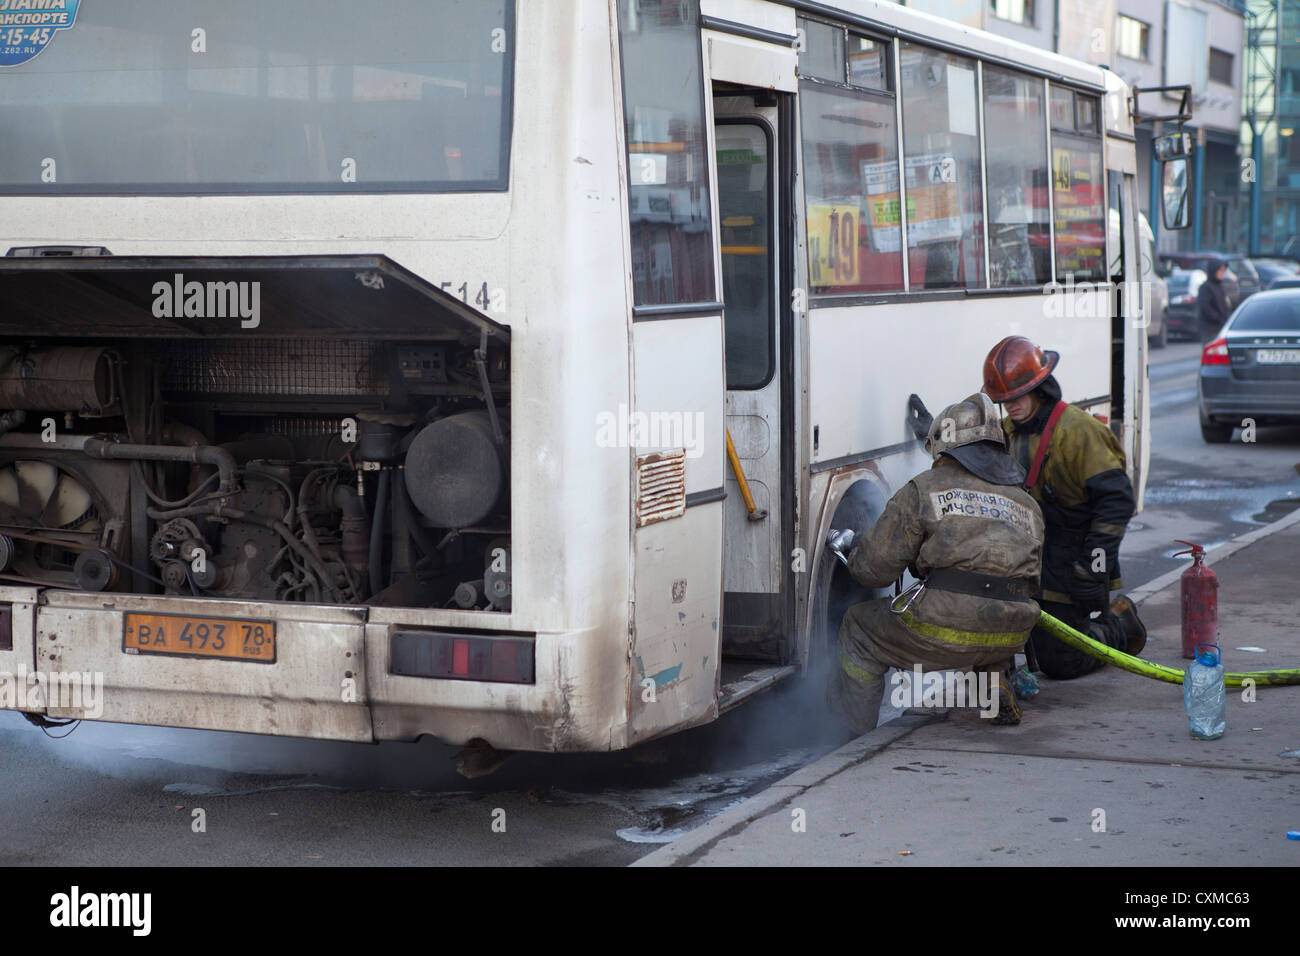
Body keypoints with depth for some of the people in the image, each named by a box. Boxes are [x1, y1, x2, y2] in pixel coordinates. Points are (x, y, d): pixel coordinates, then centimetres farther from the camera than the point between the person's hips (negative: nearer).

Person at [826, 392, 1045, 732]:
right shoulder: (1027, 505, 20)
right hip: (1010, 638, 6)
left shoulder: (924, 489, 5)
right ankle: (994, 685, 18)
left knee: (860, 631, 19)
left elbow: (875, 567, 3)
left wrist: (850, 550, 26)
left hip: (946, 628, -5)